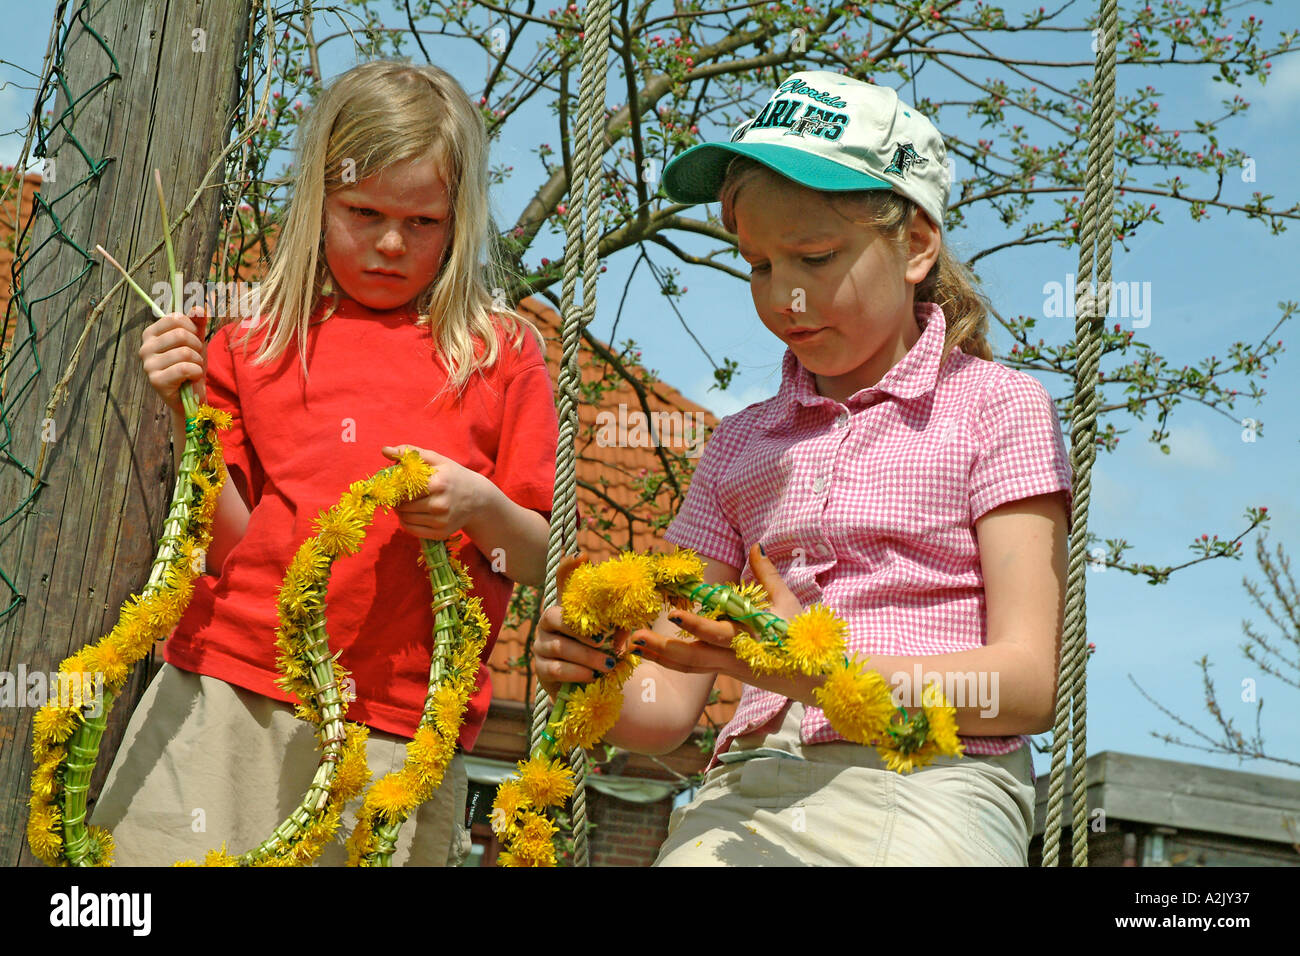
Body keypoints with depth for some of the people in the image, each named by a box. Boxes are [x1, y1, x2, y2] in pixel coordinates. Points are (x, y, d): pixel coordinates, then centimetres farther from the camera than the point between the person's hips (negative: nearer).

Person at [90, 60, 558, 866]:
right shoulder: (257, 347, 10)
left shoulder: (501, 355, 6)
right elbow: (230, 545, 8)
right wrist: (191, 415, -4)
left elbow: (550, 564, 6)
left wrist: (486, 512, -14)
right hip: (225, 702, 1)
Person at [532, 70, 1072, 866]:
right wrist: (596, 679, -7)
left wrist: (815, 671, -17)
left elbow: (1028, 686, -4)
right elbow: (669, 706, 16)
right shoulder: (740, 446, 20)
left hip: (924, 783, -4)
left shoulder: (997, 406, 7)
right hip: (748, 791, 4)